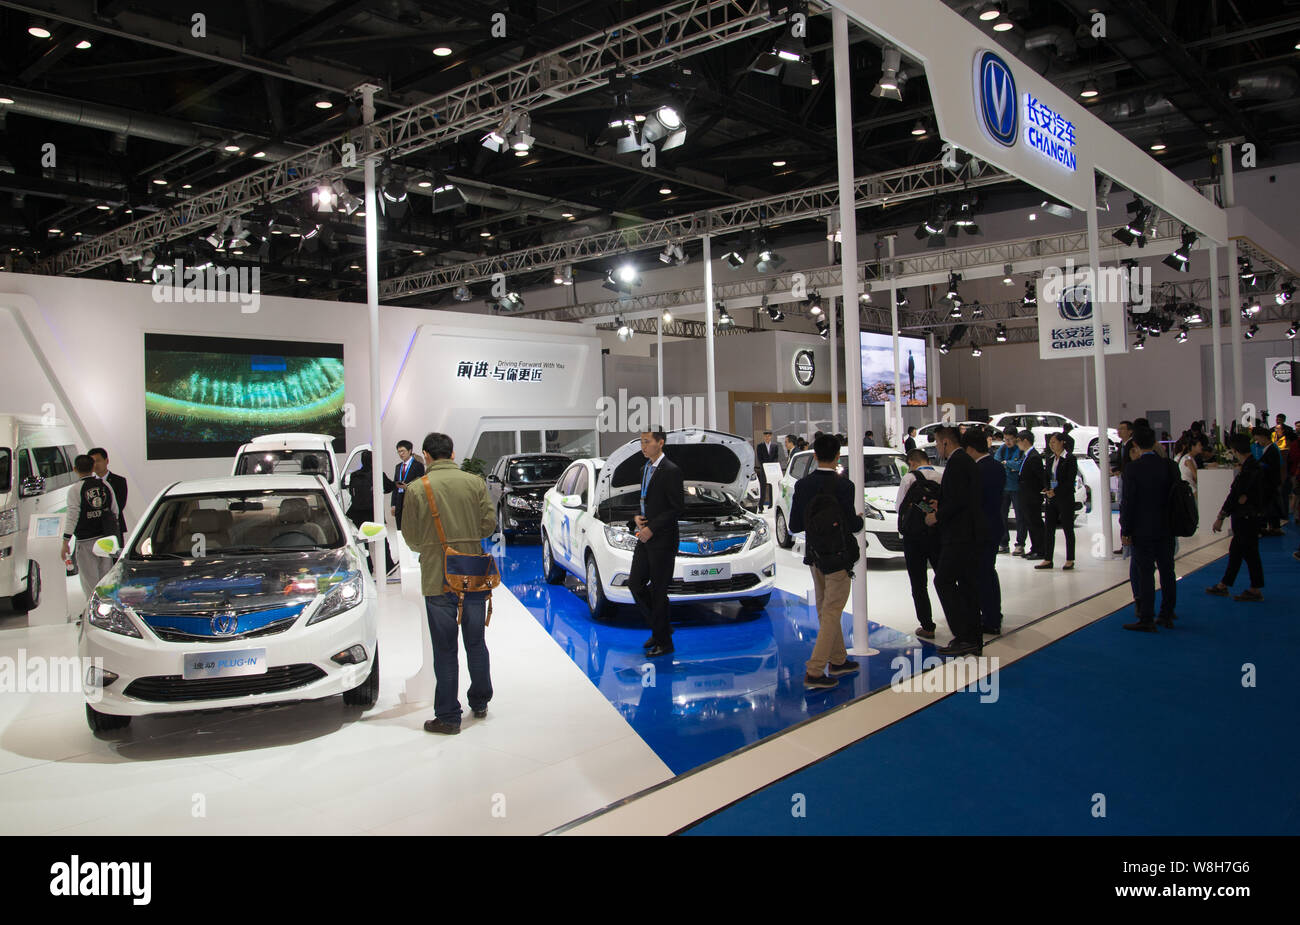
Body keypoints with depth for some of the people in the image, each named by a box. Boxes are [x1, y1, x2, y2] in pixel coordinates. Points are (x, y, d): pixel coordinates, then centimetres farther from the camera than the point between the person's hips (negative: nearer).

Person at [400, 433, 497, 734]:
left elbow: (411, 537, -3)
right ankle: (479, 703, 30)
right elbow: (489, 523, -2)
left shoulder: (417, 489, -7)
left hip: (437, 577, -2)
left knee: (445, 649, 4)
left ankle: (448, 717, 9)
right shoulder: (474, 482, -2)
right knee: (476, 642, 17)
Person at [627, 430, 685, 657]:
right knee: (635, 583, 10)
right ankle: (660, 628, 27)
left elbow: (677, 508, -16)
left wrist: (651, 528, -17)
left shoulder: (670, 471, -14)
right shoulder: (645, 469, 13)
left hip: (662, 540, -8)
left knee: (658, 591, 0)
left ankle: (664, 643, 14)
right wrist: (637, 518, 2)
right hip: (646, 538, 9)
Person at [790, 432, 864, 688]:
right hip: (838, 557, -6)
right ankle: (814, 672, -4)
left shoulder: (802, 484, -2)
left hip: (814, 555, 6)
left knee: (825, 610, 19)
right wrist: (860, 519, 4)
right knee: (831, 612, -1)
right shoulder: (844, 485, -17)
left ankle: (838, 660, 32)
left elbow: (794, 526, -1)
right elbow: (852, 526, -18)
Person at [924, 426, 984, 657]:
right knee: (968, 584, 12)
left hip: (959, 536, -10)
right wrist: (940, 508, 17)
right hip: (970, 534, 10)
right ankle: (974, 640, 16)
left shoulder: (956, 463, -14)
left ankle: (964, 637, -7)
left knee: (943, 581, -7)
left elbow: (959, 500, -22)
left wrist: (937, 516, -11)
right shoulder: (967, 461, 17)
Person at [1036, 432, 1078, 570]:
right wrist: (1047, 491, -6)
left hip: (1065, 498, -6)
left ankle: (1069, 560, 8)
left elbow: (1070, 480, -12)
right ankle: (1047, 559, 8)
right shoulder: (1050, 460, 14)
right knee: (1048, 529, 4)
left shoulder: (1070, 459, -6)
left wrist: (1056, 491, -17)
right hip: (1051, 499, 6)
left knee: (1068, 529, 1)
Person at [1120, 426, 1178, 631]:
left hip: (1143, 530, -5)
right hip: (1167, 529, 5)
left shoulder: (1134, 468, -14)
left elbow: (1128, 501, -13)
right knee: (1167, 571, 13)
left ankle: (1146, 620, 3)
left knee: (1145, 573, -1)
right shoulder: (1169, 466, 0)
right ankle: (1167, 616, 22)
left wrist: (1125, 531, -7)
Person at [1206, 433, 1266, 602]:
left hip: (1247, 517, -10)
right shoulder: (1253, 464, 9)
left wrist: (1220, 518, -17)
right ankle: (1223, 586, 24)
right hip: (1246, 517, 10)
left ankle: (1256, 590, 10)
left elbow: (1235, 495, -21)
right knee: (1235, 550, 15)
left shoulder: (1248, 470, -22)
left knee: (1249, 552, 0)